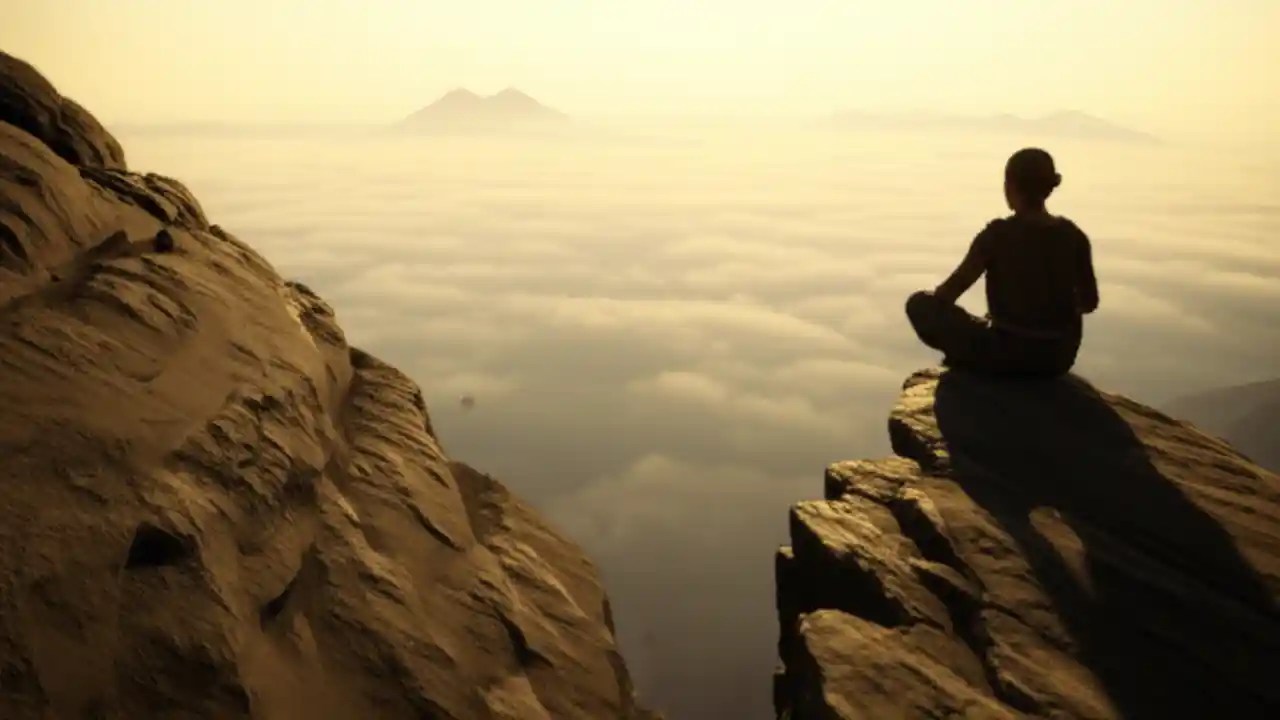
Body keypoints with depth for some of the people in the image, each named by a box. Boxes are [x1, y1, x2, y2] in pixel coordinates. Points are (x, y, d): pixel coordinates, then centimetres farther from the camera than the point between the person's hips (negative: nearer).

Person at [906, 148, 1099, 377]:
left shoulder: (997, 235, -13)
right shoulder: (1073, 236, -1)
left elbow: (947, 295, -11)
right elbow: (1089, 302, 10)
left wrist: (931, 301, 12)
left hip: (1009, 354, -5)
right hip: (1059, 356, 5)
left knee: (919, 304, 6)